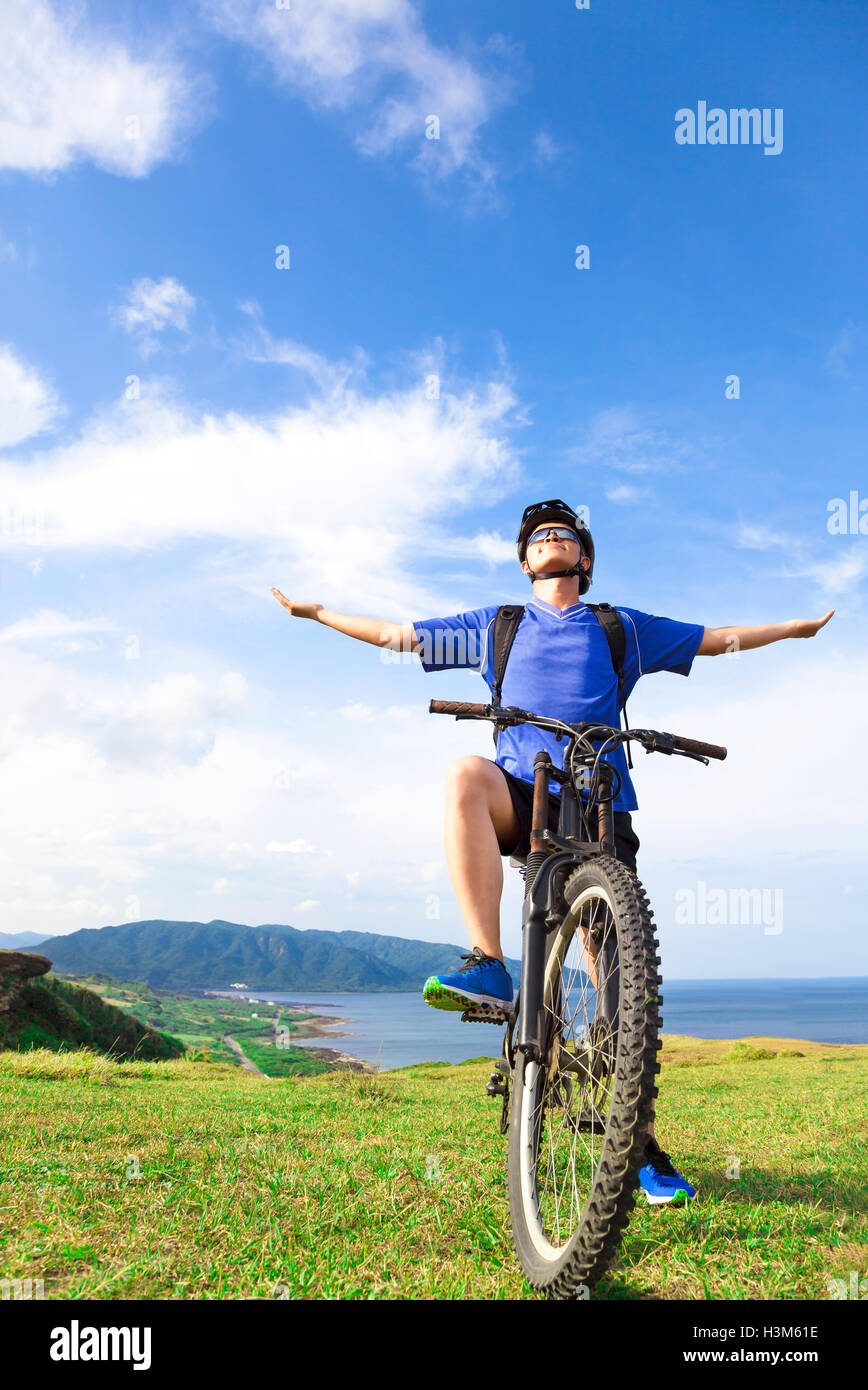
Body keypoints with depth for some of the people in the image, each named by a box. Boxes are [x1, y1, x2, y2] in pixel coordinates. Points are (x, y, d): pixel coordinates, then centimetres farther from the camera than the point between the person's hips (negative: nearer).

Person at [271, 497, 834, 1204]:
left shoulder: (622, 628, 20)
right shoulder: (496, 625, 21)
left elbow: (719, 638, 26)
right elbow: (397, 633, 23)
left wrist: (802, 626, 27)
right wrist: (318, 612, 23)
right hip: (521, 797, 0)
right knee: (467, 775, -36)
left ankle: (640, 1145, 7)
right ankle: (488, 967, -36)